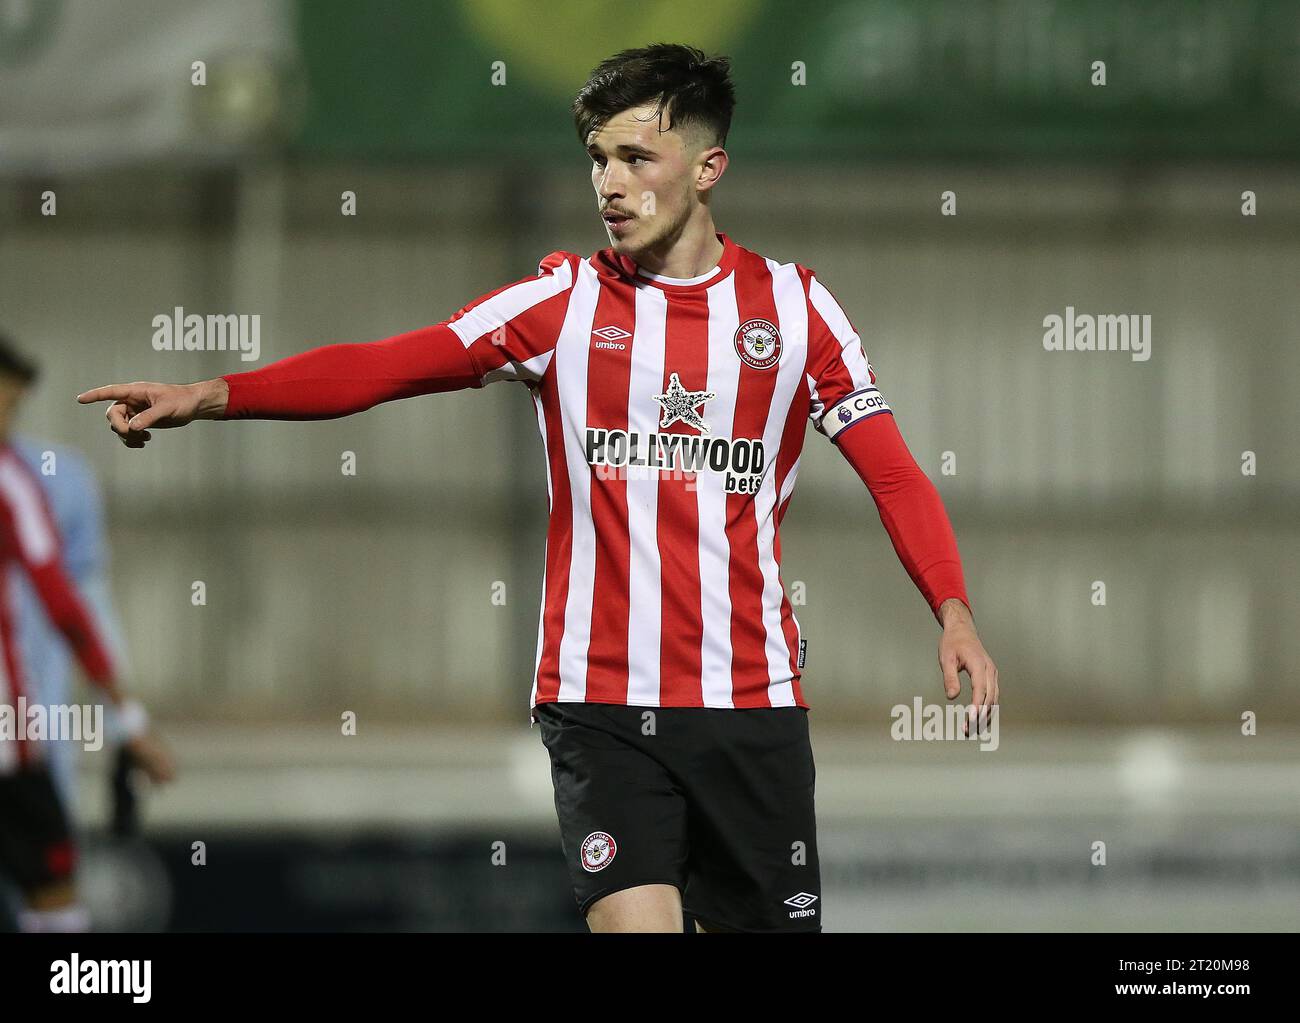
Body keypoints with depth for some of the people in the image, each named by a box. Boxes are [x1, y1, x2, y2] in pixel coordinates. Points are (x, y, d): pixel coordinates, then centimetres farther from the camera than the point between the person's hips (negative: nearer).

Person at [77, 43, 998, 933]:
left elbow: (893, 473, 4)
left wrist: (953, 612, -12)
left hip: (752, 700, 1)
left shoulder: (793, 304, 4)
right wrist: (206, 397, -15)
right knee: (635, 917, -18)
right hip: (600, 700, -1)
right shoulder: (564, 301, 3)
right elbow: (380, 367, -4)